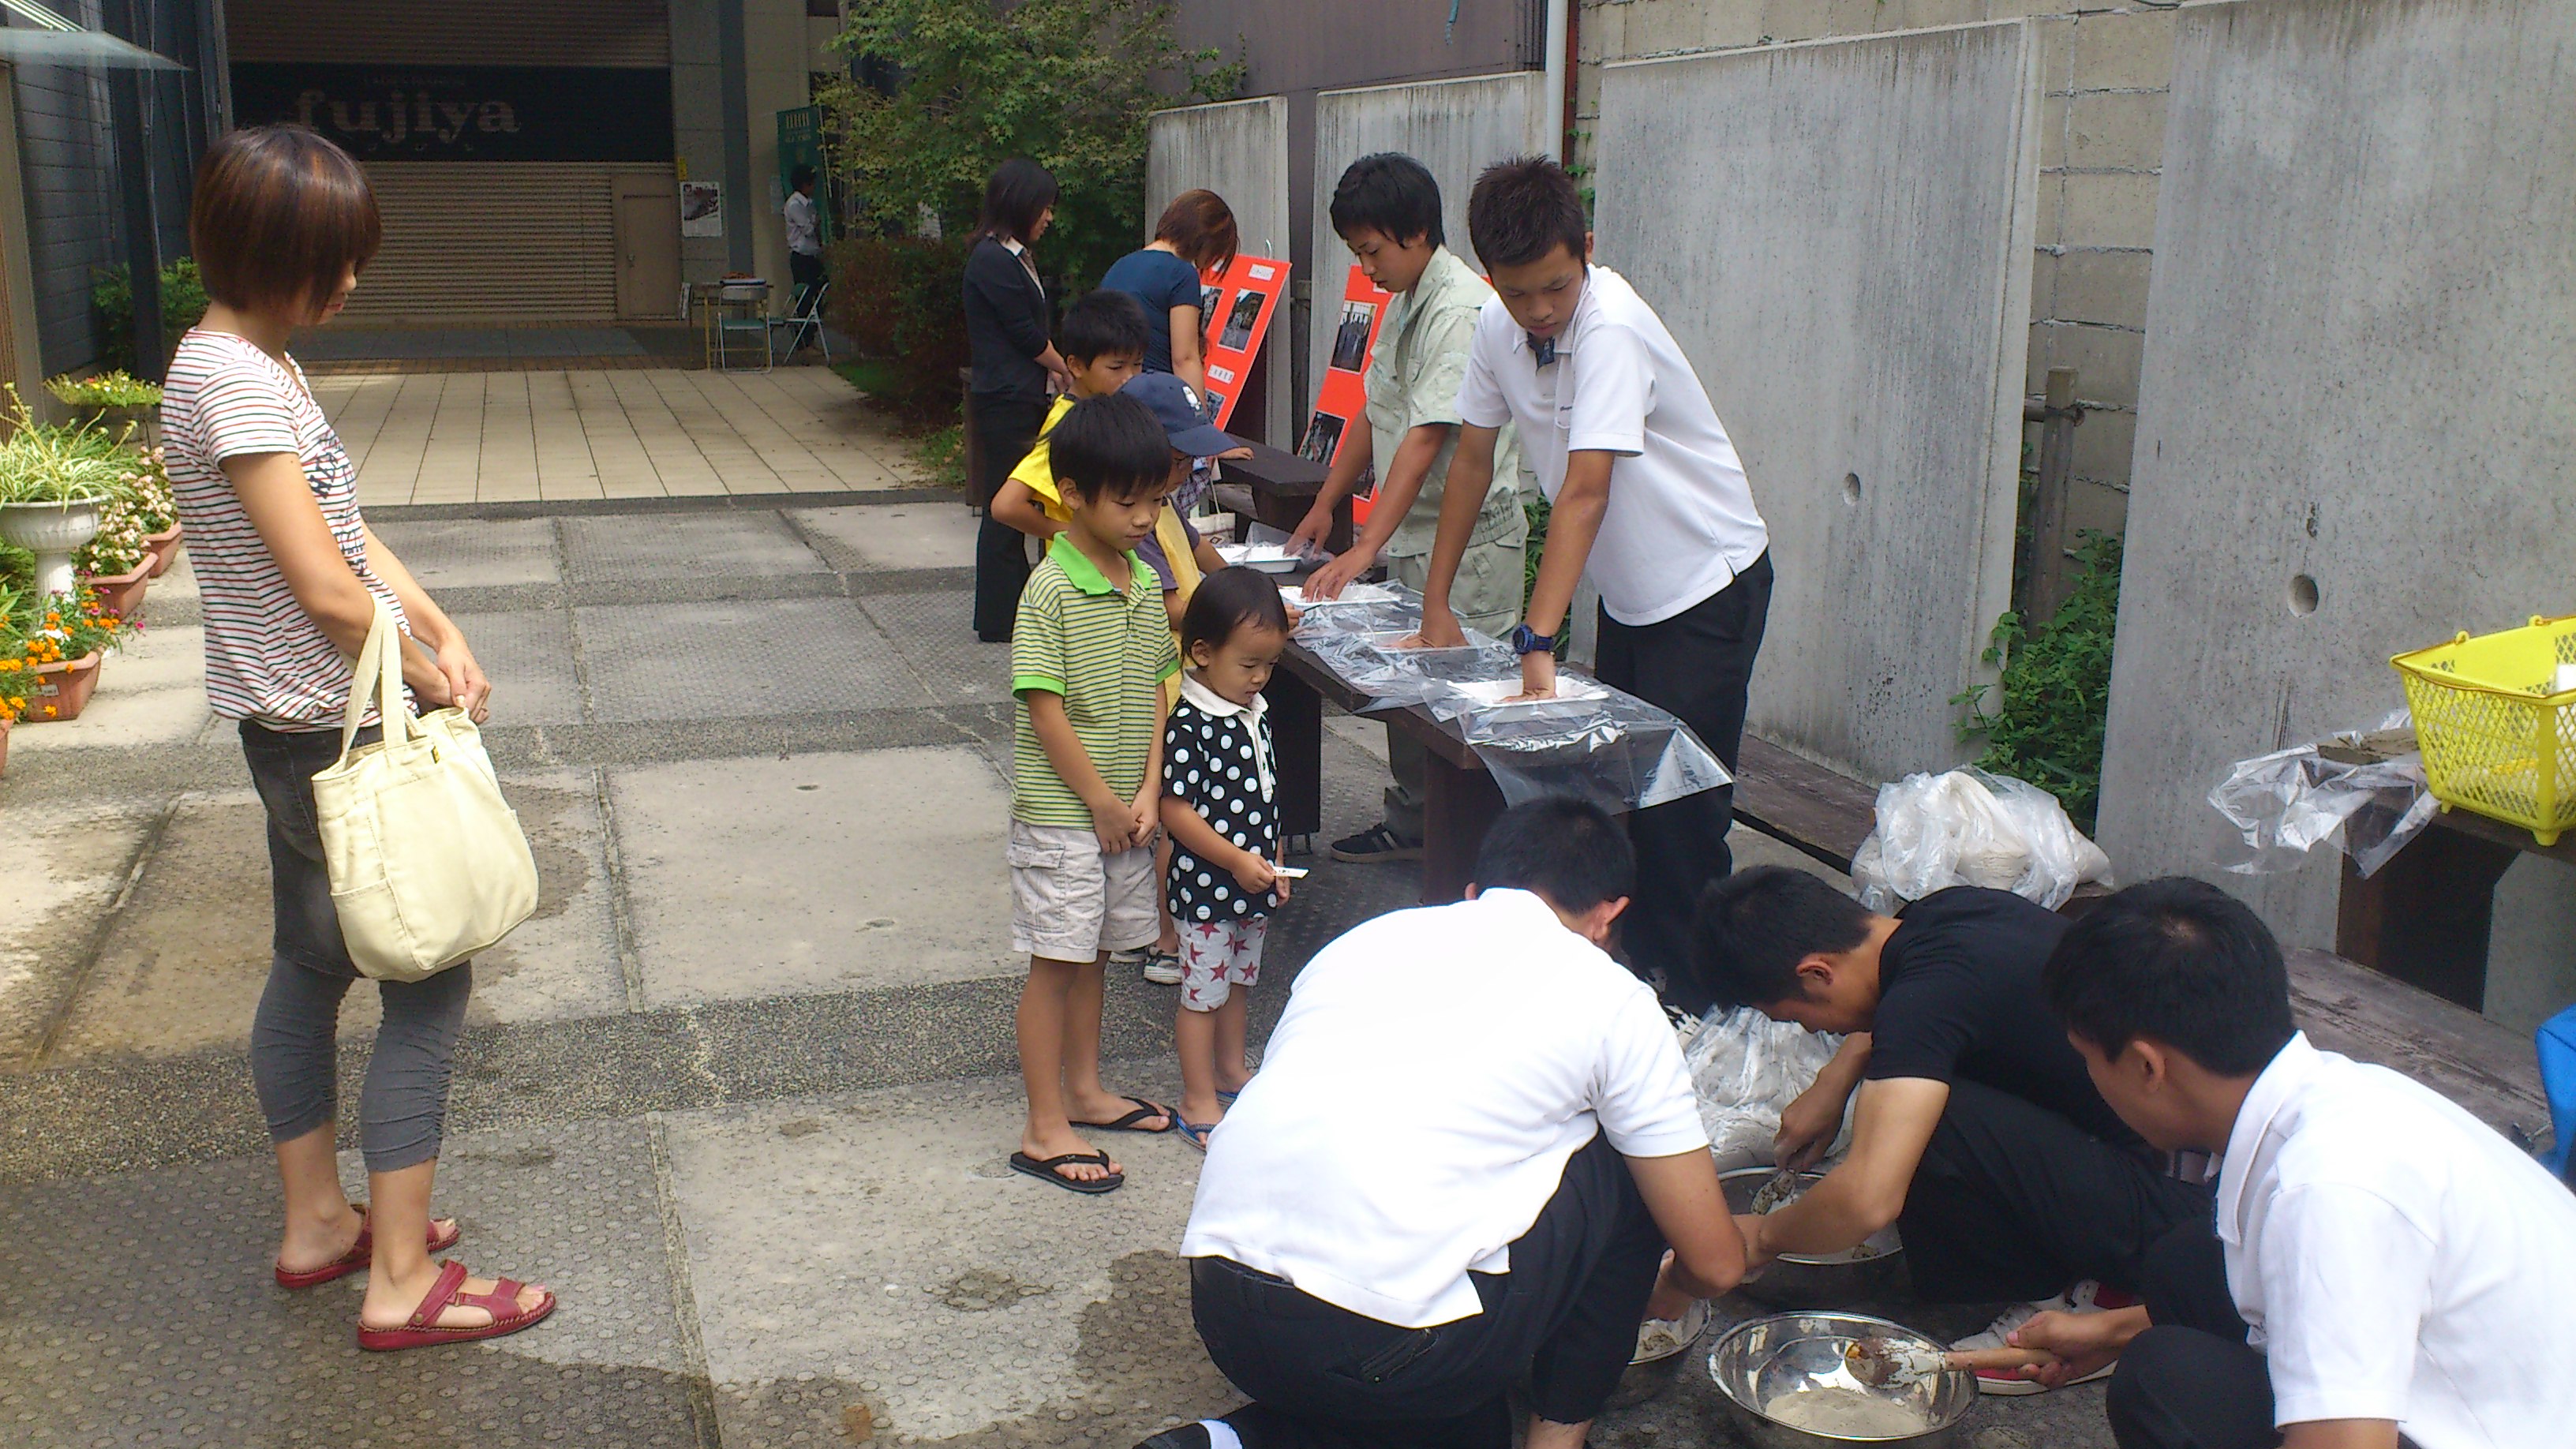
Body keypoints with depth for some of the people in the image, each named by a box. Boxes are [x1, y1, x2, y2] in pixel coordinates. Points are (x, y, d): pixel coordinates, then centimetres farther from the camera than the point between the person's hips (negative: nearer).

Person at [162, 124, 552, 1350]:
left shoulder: (252, 362, 10)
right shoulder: (233, 380, -21)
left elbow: (346, 528, 12)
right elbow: (324, 587, -23)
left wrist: (442, 629, 0)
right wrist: (431, 677, -9)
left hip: (296, 727, 10)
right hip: (331, 731, -10)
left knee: (312, 962, 18)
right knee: (429, 975, -4)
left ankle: (316, 1221, 33)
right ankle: (402, 1280, 3)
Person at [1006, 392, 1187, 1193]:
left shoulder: (1145, 585, 5)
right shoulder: (1050, 592, -17)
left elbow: (1155, 692, 7)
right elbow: (1046, 711, -18)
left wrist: (1148, 791, -4)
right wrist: (1103, 804, -14)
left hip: (1126, 812, 7)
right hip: (1061, 815, -7)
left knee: (1094, 954, 18)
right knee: (1056, 963, 2)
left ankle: (1084, 1092, 34)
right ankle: (1044, 1131, 11)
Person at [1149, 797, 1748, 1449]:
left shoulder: (1365, 938, 21)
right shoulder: (1611, 1001, 8)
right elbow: (1715, 1263, 12)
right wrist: (1658, 1288, 37)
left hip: (1220, 1319, 6)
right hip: (1390, 1350, -5)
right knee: (1624, 1163, 18)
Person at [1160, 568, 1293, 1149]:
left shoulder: (1255, 712, 4)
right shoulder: (1190, 724, -22)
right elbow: (1175, 810, -23)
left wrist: (1273, 861, 13)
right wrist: (1237, 861, -23)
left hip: (1253, 884, 8)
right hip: (1206, 887, -8)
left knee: (1238, 980, 23)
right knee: (1203, 991, 4)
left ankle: (1230, 1070, 40)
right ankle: (1199, 1102, 15)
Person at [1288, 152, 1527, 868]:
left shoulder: (1462, 309, -19)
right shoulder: (1404, 301, 12)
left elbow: (1426, 441, -25)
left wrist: (1364, 550, -27)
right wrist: (1325, 505, 21)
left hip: (1467, 541, -9)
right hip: (1411, 537, 9)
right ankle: (1408, 826, 25)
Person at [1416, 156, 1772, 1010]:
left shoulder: (1611, 329, -28)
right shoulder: (1499, 328, -6)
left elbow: (1585, 493, -36)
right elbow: (1472, 459, 3)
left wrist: (1537, 641, -42)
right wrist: (1437, 603, 2)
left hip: (1708, 585, -7)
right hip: (1627, 589, 7)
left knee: (1679, 807, -6)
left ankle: (1692, 1000, 6)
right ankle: (1630, 969, 27)